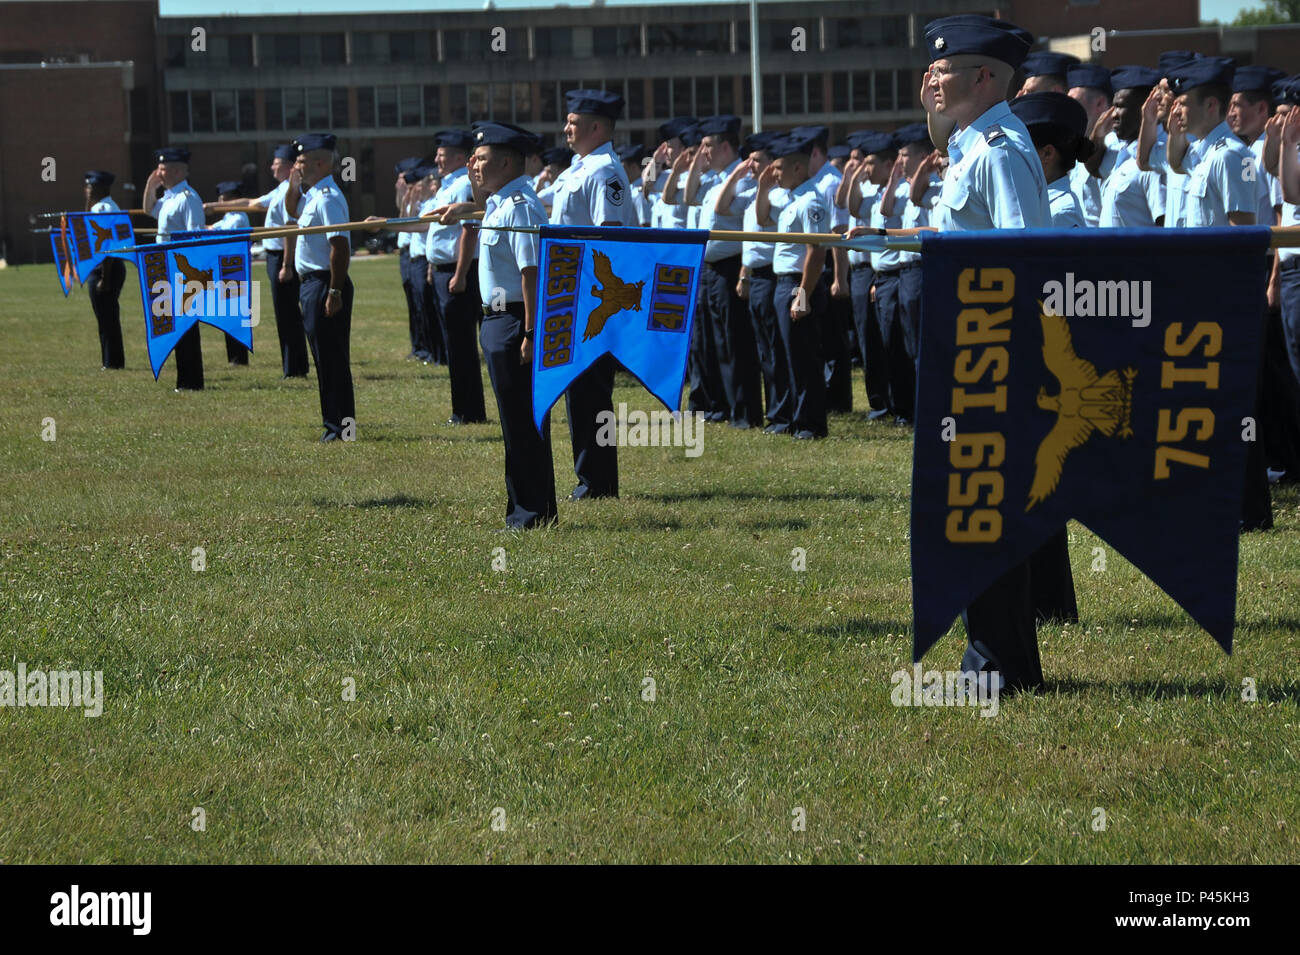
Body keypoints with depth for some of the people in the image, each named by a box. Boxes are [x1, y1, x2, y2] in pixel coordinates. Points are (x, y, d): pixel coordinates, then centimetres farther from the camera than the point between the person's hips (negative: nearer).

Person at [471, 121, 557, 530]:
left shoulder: (519, 207, -17)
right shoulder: (499, 204, 14)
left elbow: (531, 272, -23)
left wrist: (530, 334, -25)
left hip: (513, 323, -10)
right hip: (498, 321, 10)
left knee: (521, 421, -4)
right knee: (519, 420, 15)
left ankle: (532, 512, 1)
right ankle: (524, 509, 23)